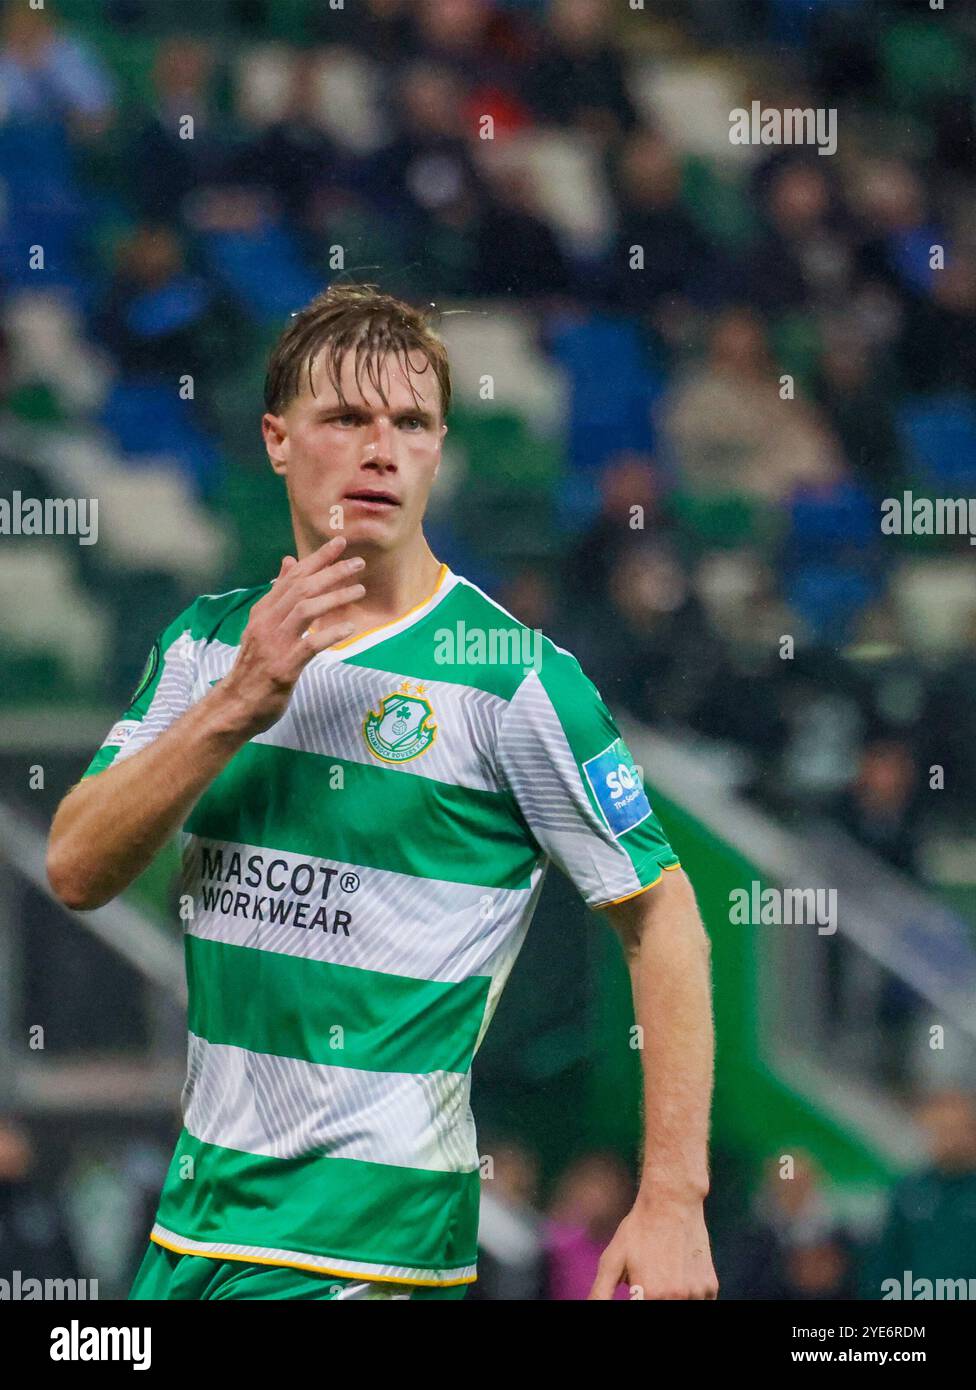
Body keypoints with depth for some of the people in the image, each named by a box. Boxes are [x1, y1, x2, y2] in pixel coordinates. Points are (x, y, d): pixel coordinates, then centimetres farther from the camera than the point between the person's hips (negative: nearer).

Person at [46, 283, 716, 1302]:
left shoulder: (516, 675, -9)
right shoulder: (206, 642, 6)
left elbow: (662, 920, -7)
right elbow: (77, 872, -2)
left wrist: (673, 1200, -14)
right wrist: (237, 704, -16)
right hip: (195, 1213, 5)